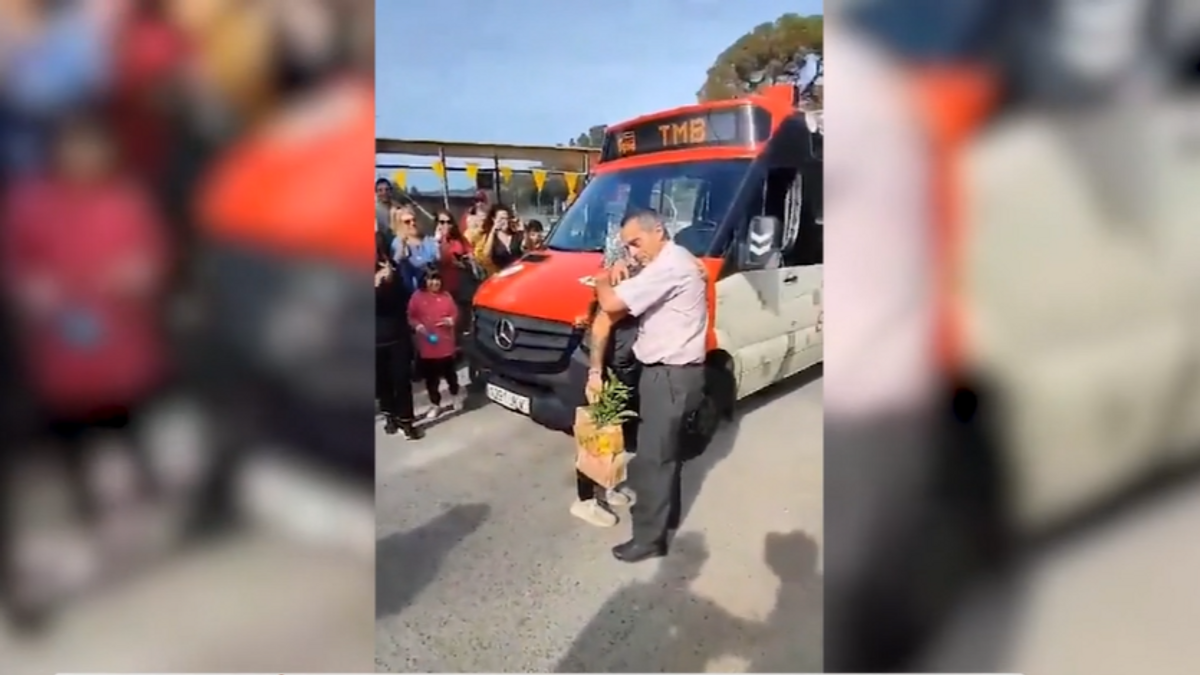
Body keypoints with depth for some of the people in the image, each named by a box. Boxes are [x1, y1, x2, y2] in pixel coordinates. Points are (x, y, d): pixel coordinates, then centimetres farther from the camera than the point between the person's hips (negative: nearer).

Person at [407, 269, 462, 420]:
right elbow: (411, 317, 1)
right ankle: (435, 405, 18)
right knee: (431, 377, 5)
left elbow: (455, 313, 9)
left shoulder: (446, 296, 3)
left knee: (450, 373, 13)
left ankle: (455, 397, 35)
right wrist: (417, 326, -17)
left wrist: (451, 320, -12)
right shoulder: (417, 297, -3)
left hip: (446, 343, 1)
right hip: (426, 345, -1)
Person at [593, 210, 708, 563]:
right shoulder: (674, 260, 13)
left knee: (653, 455, -2)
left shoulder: (668, 266, -22)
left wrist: (602, 281, -6)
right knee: (665, 449, 22)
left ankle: (649, 537, 8)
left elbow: (612, 303, -26)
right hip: (673, 371, 11)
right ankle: (665, 511, 38)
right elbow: (636, 302, 16)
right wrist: (619, 282, 0)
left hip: (669, 374, -11)